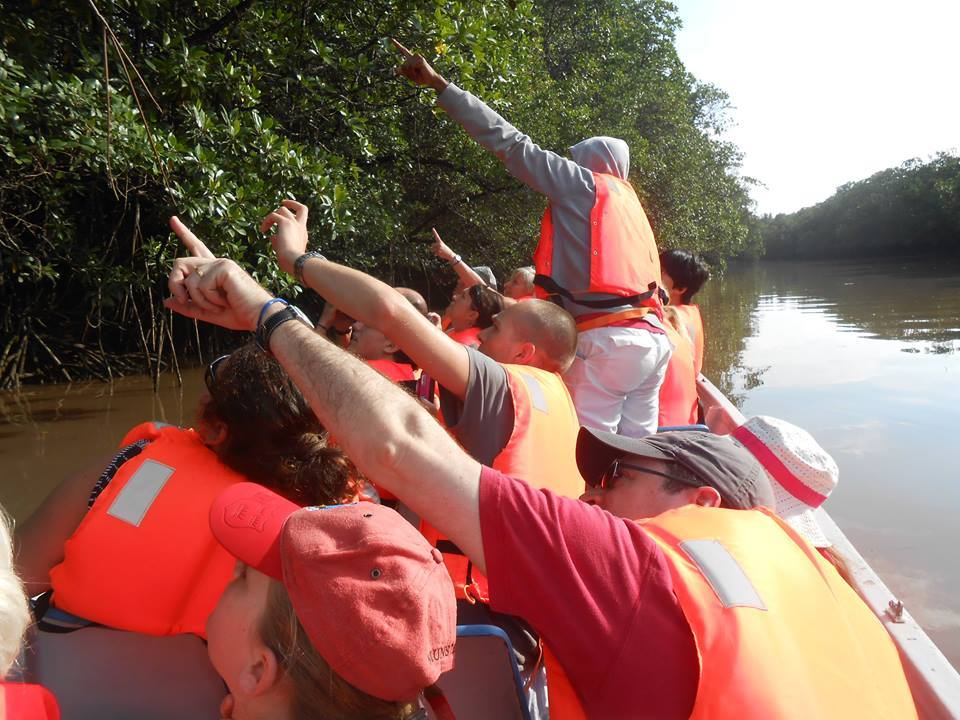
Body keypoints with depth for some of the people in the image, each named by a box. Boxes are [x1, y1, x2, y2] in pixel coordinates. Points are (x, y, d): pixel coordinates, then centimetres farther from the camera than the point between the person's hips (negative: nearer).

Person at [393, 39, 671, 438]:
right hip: (653, 336, 8)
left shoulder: (582, 185, 4)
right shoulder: (629, 203, 27)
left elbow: (510, 143, 1)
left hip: (607, 340, -8)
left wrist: (439, 84, 4)